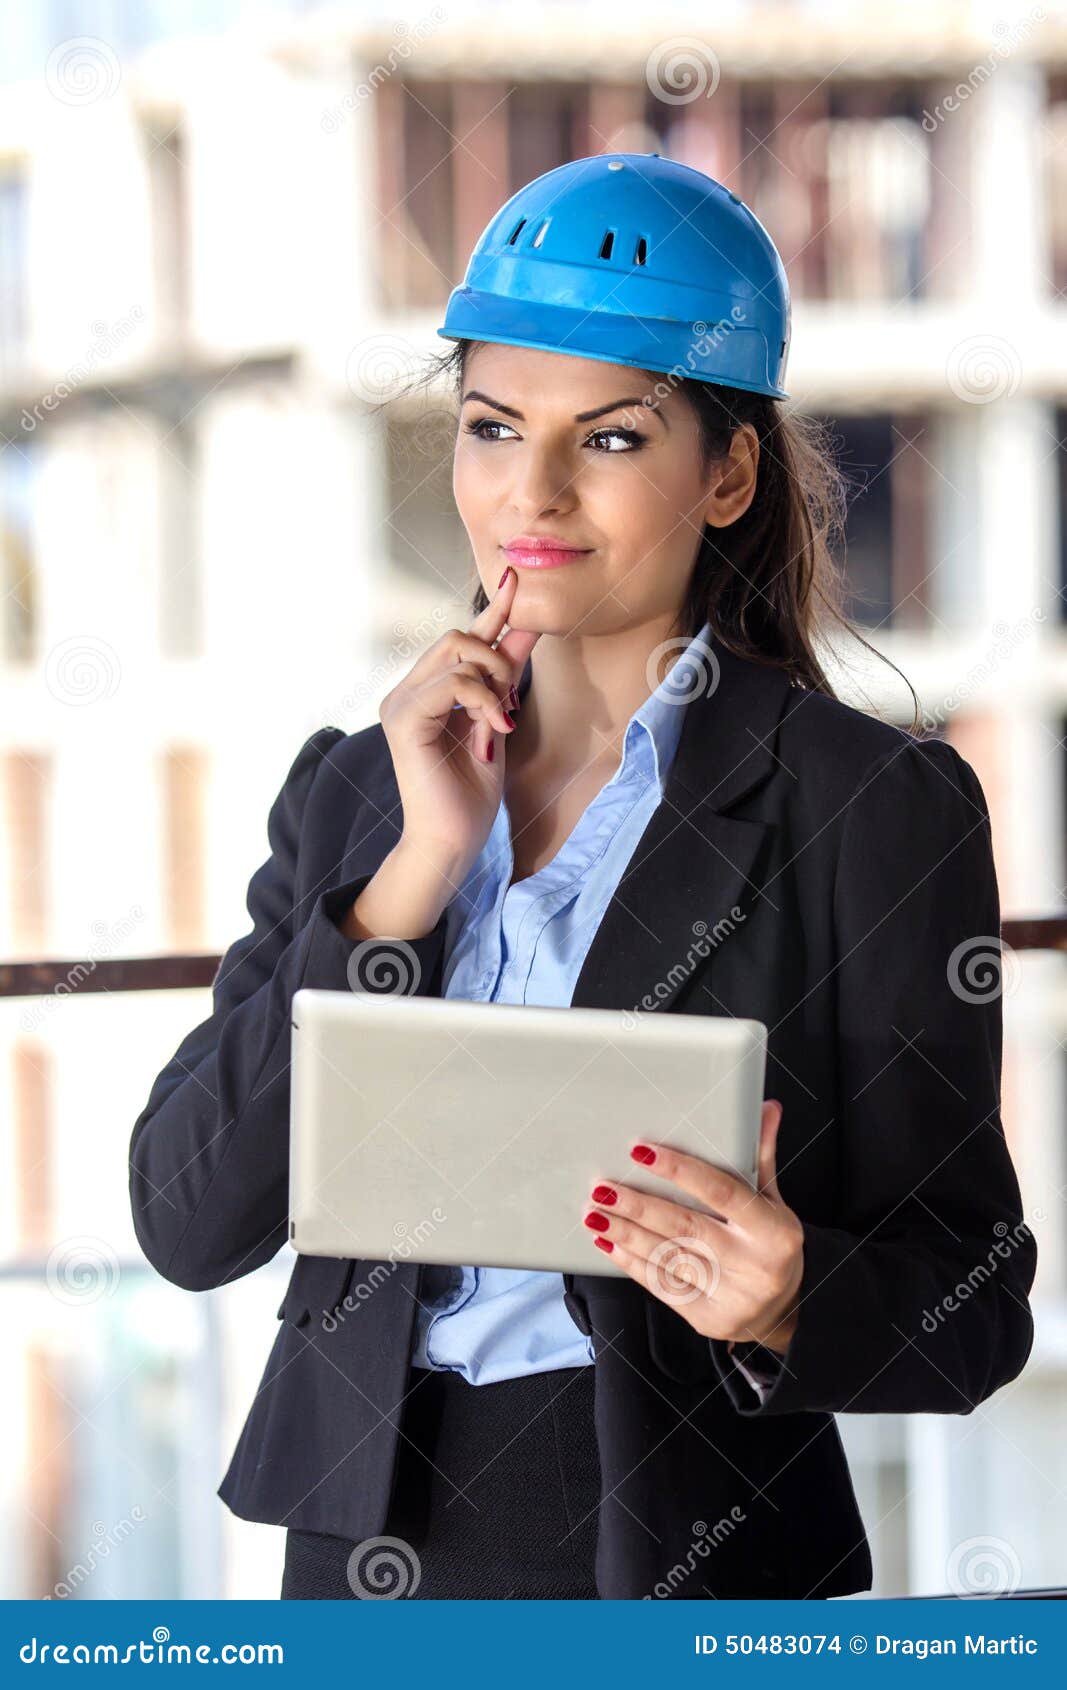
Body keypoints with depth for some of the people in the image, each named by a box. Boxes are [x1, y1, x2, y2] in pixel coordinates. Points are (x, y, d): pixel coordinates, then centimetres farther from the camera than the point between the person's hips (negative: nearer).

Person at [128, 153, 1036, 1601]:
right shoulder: (356, 788, 6)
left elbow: (971, 1311, -7)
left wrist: (791, 1302, -28)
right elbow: (188, 1225, -4)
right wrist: (415, 877, -12)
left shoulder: (881, 808, -7)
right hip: (367, 1542, 4)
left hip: (681, 1557, -4)